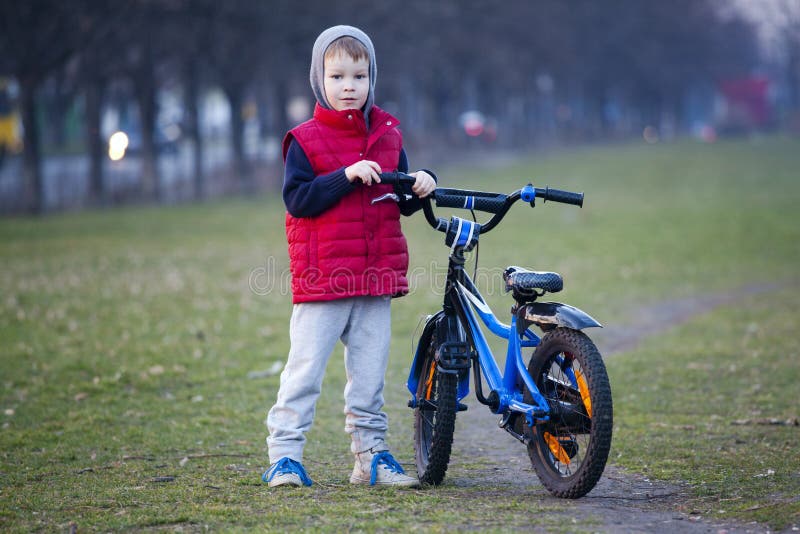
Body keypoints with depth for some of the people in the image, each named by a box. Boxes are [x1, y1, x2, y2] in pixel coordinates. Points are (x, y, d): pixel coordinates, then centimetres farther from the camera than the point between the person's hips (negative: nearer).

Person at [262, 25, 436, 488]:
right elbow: (297, 199, -14)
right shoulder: (305, 141, -3)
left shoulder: (387, 136, 11)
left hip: (376, 275, 4)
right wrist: (346, 176, -21)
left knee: (370, 372, 10)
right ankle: (284, 455, 2)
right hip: (322, 278, -4)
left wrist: (421, 187, -5)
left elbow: (401, 203, 16)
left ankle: (370, 454, 19)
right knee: (305, 368, -4)